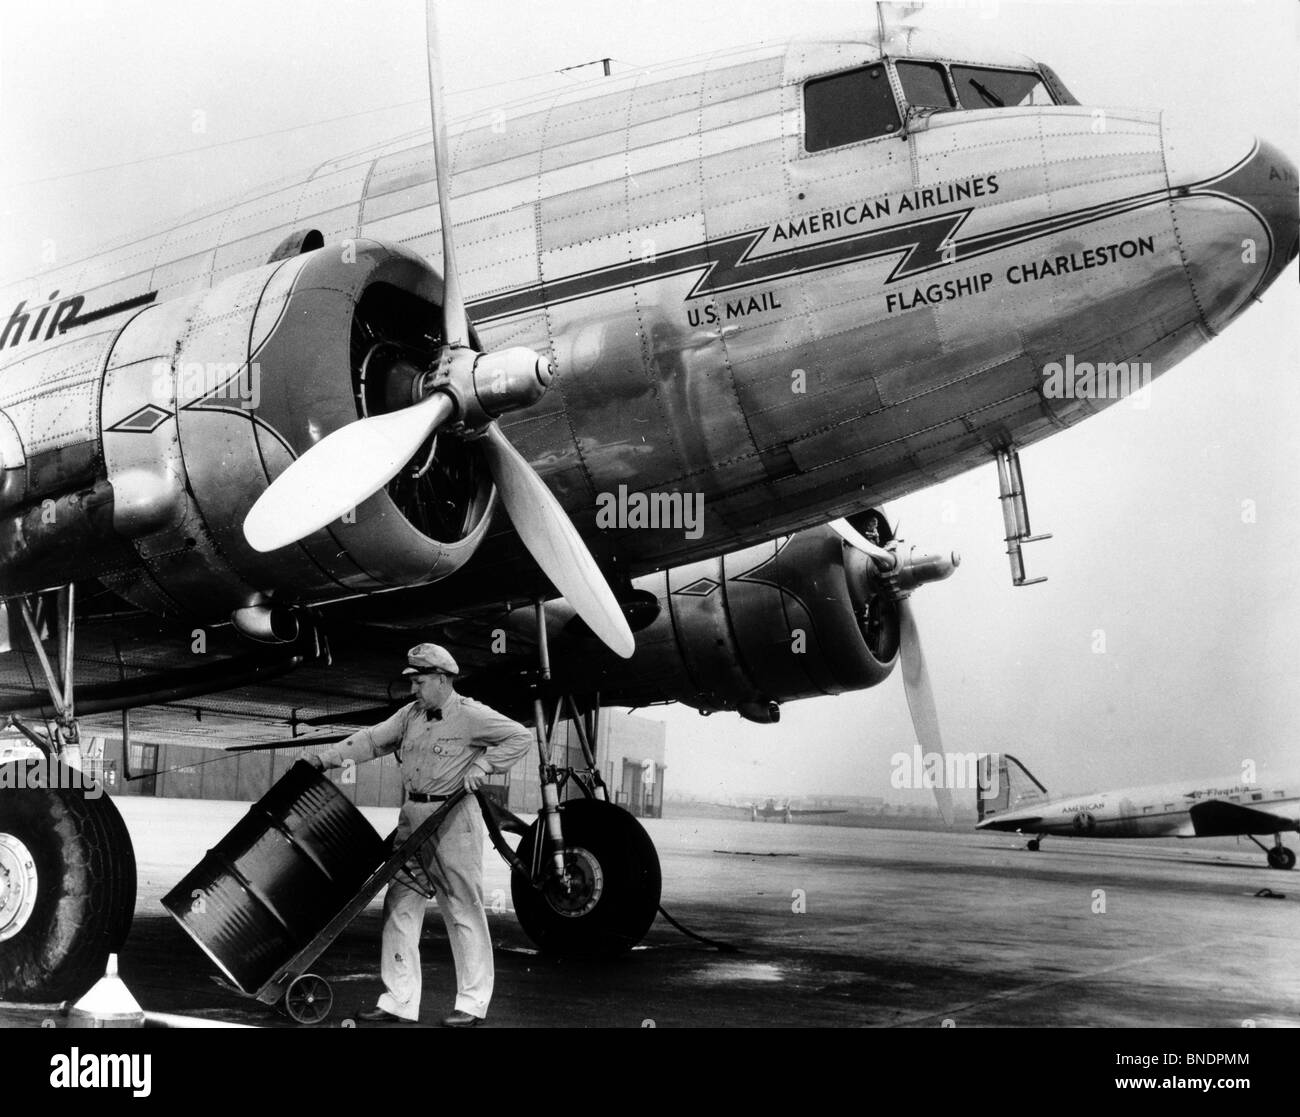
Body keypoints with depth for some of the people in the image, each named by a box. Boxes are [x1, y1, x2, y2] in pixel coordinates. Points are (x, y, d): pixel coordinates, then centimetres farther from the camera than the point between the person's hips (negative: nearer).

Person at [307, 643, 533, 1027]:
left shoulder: (471, 715, -8)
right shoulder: (411, 714, 11)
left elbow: (521, 737, -8)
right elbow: (371, 739, 10)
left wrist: (483, 765, -14)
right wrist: (326, 759, 2)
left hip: (454, 817, -7)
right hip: (413, 815, 7)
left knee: (463, 907, -1)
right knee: (400, 904, 6)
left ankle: (472, 1003, 9)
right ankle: (399, 1000, 13)